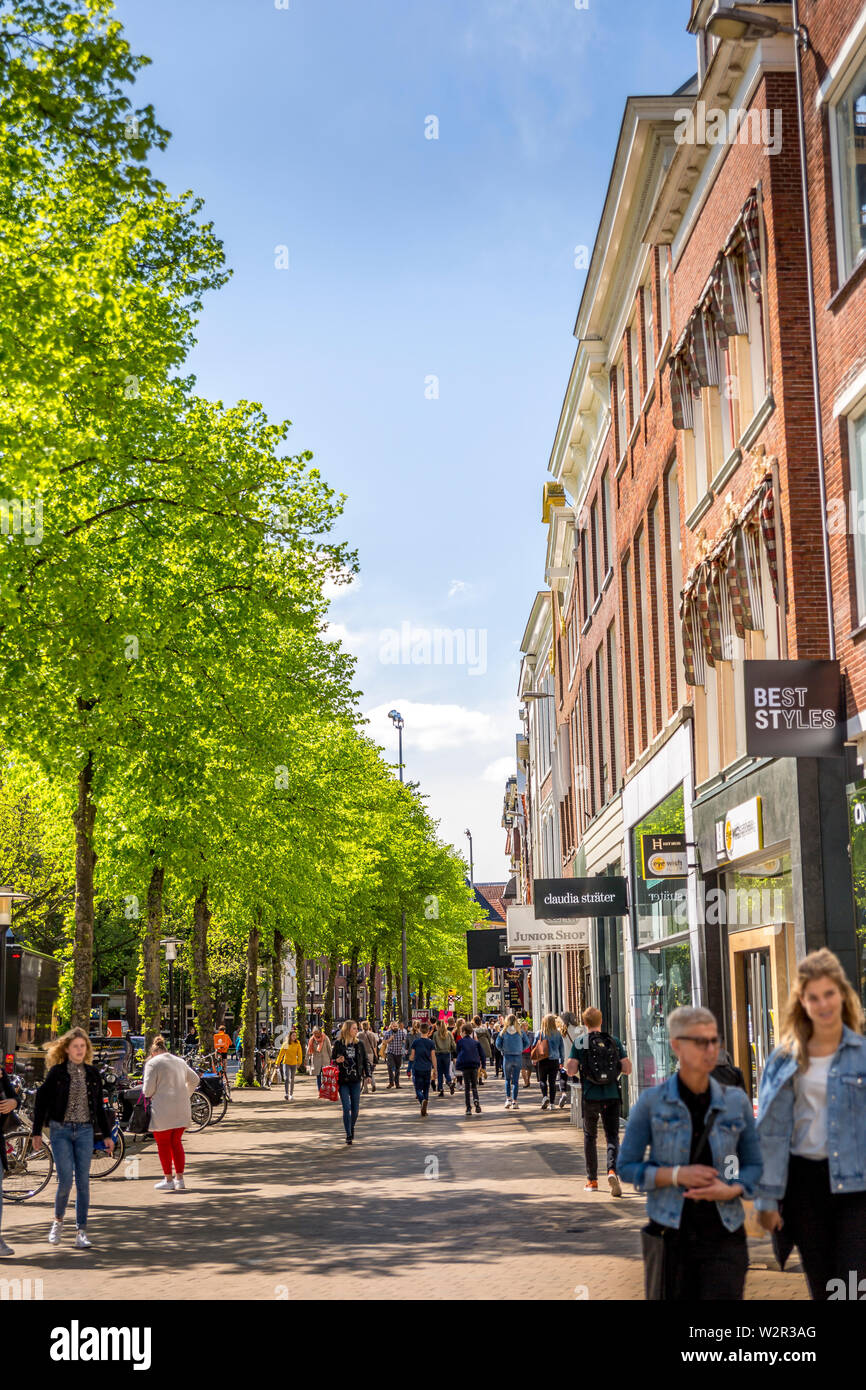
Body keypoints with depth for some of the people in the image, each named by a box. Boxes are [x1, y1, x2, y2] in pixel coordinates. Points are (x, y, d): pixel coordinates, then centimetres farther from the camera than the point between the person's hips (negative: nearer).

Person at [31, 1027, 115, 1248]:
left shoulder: (92, 1073, 9)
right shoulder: (57, 1072, -2)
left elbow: (99, 1106, 16)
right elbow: (41, 1102, 1)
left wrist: (106, 1134, 15)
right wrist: (37, 1133, -3)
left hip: (85, 1131, 3)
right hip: (61, 1131, -3)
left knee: (83, 1182, 0)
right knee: (66, 1180, -9)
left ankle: (81, 1232, 6)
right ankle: (58, 1221, 18)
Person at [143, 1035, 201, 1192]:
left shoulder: (152, 1063, -6)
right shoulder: (180, 1061, 14)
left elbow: (148, 1090, -10)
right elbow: (194, 1079, 24)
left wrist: (147, 1096, 11)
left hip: (162, 1111, -6)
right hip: (181, 1110, 6)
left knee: (163, 1145, 4)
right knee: (176, 1143, 14)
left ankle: (168, 1180, 7)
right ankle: (179, 1179, 13)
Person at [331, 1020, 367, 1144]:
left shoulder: (359, 1044, 5)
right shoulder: (338, 1044, -2)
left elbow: (365, 1060, 10)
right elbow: (332, 1059, 5)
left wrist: (367, 1075, 2)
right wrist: (337, 1061, -16)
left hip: (356, 1080, 3)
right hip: (343, 1080, -3)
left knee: (355, 1107, 7)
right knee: (346, 1107, -7)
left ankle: (352, 1127, 31)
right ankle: (348, 1134, 0)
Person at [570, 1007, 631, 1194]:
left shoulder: (580, 1041, -2)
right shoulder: (614, 1040, 3)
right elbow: (628, 1069, 0)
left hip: (591, 1096, -1)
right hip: (612, 1095, 1)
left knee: (590, 1136, 15)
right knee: (612, 1136, 5)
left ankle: (592, 1180, 18)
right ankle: (612, 1170, -21)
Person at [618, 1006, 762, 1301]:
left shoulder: (736, 1102, 4)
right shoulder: (652, 1102, -2)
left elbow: (754, 1165, 10)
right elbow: (627, 1167, -1)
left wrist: (730, 1190, -11)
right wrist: (677, 1174, -15)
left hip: (723, 1234, 1)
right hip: (670, 1234, -1)